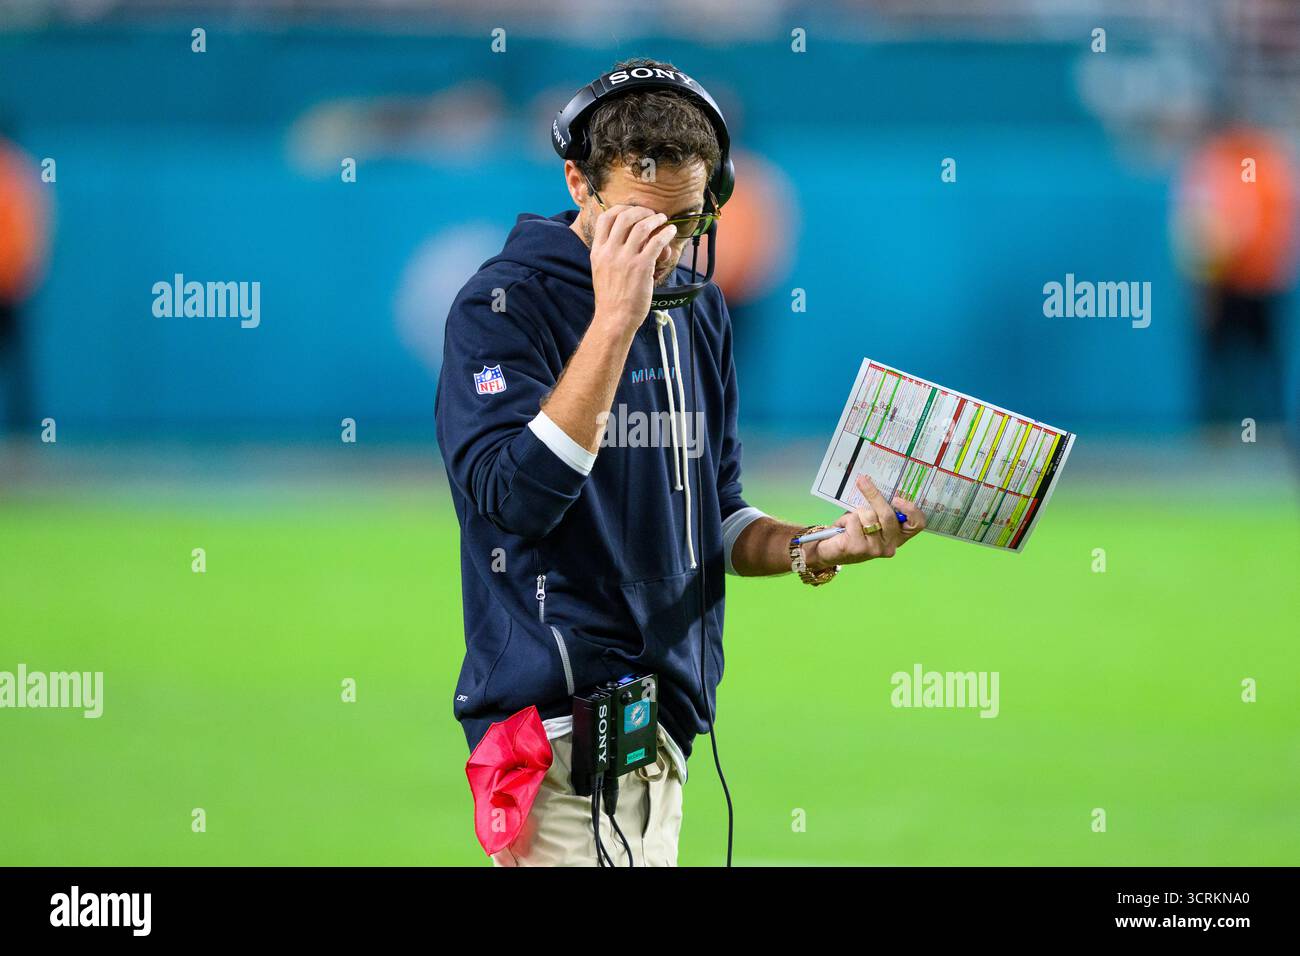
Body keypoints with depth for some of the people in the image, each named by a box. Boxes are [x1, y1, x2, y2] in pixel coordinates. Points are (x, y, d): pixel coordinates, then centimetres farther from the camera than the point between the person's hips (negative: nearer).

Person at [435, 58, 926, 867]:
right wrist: (614, 320, -24)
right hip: (565, 725, -7)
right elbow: (515, 498, -22)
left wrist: (819, 550, 0)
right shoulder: (506, 303, -8)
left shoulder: (699, 312, 14)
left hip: (665, 723, 7)